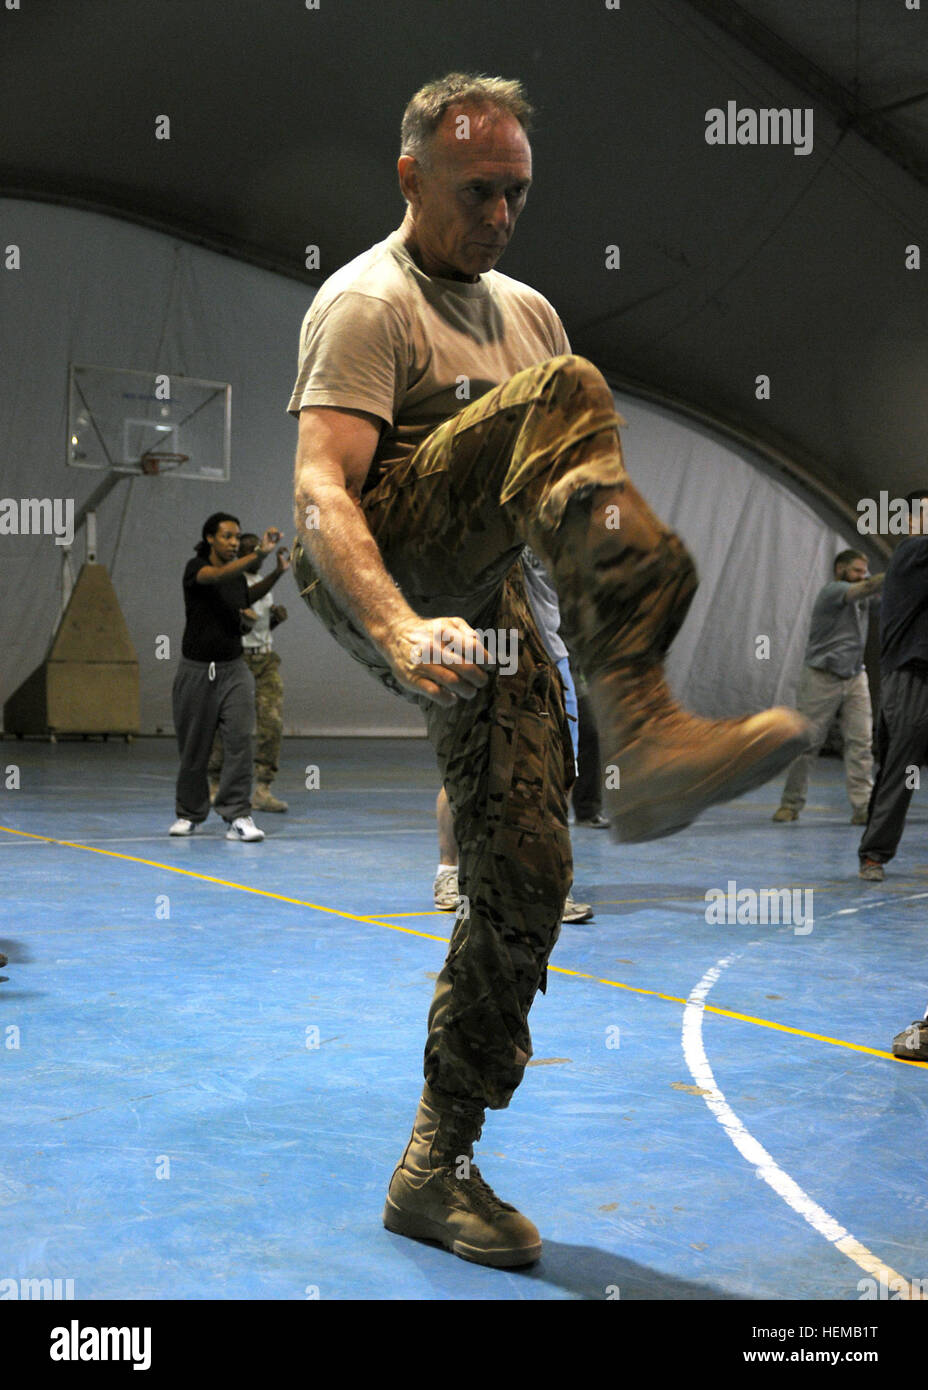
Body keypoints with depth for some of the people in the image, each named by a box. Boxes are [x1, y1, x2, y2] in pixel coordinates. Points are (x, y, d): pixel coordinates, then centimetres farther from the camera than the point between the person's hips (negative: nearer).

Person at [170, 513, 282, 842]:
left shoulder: (239, 576, 8)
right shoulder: (196, 568, -8)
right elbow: (219, 576, -32)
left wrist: (276, 574, 17)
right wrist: (259, 554, -42)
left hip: (233, 669, 3)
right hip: (197, 670, -3)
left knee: (240, 739, -13)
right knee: (194, 749, 7)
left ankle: (237, 817, -13)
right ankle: (189, 814, 25)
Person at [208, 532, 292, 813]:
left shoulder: (261, 581, 16)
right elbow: (248, 597, -30)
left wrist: (278, 616, 4)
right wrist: (278, 572, -38)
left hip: (266, 659, 6)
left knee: (271, 723, -9)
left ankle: (262, 791, -9)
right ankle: (216, 787, 20)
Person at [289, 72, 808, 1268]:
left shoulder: (524, 309, 23)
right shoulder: (367, 303, -2)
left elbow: (580, 483, 25)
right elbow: (318, 491, -18)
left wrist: (648, 565, 7)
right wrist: (400, 630, -35)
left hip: (490, 606, 7)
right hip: (379, 576, -7)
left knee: (522, 881, -3)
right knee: (566, 393, -29)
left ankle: (434, 1169, 12)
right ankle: (647, 744, -47)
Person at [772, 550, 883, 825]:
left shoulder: (862, 597, 13)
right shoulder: (832, 592, -11)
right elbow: (868, 588, -24)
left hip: (855, 678, 6)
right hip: (823, 678, -6)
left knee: (861, 741, -5)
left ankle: (862, 807, -8)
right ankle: (791, 804, 10)